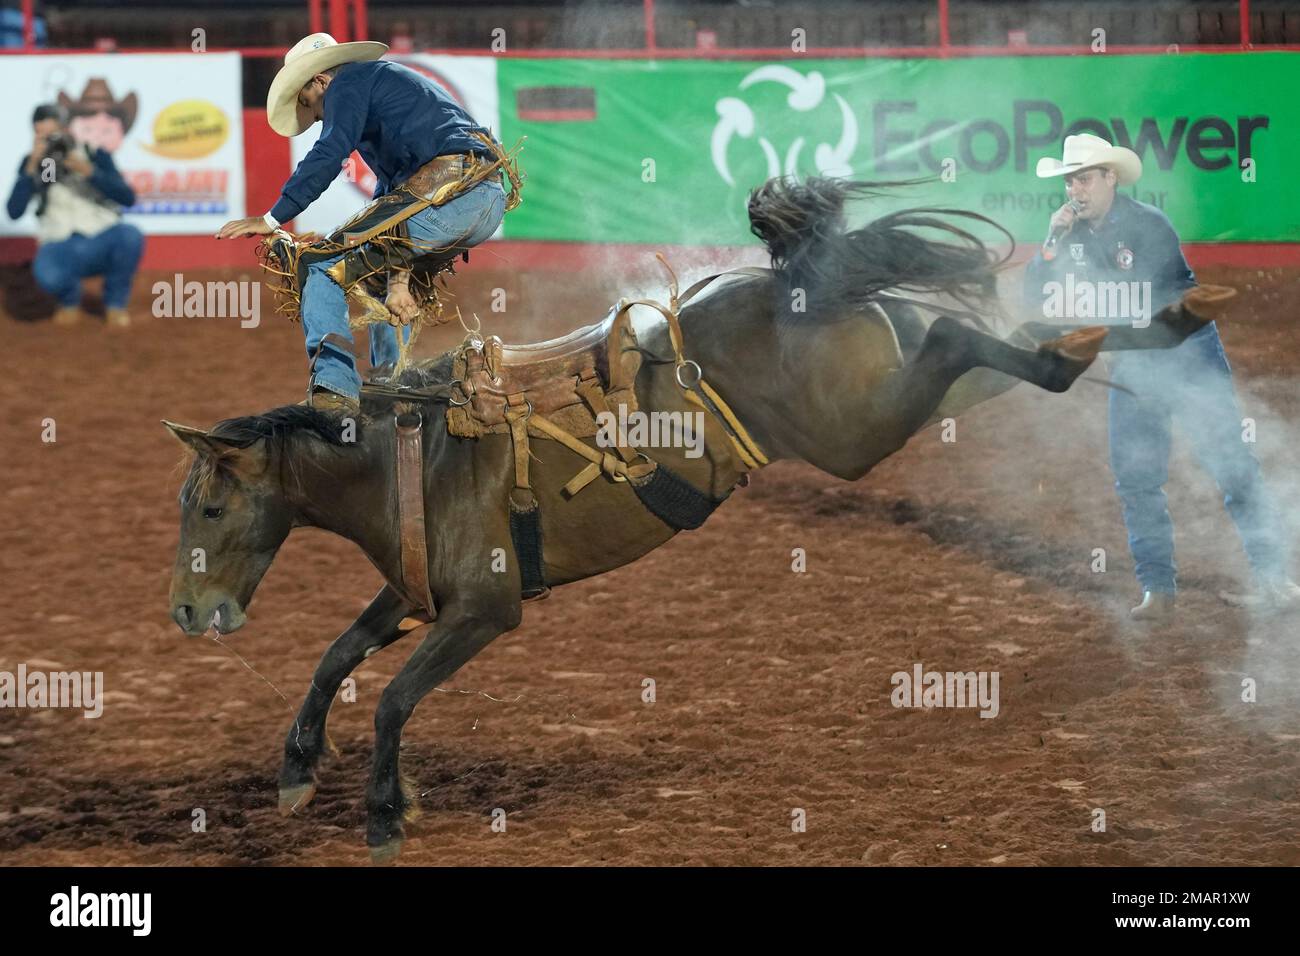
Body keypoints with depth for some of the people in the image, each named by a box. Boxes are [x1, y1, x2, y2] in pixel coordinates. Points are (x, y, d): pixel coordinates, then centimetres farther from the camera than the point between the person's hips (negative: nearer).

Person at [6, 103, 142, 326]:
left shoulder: (96, 156, -2)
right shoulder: (32, 163, 1)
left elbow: (128, 198, -14)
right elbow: (14, 212, -11)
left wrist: (87, 171, -25)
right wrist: (32, 167, -20)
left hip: (101, 245, 1)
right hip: (61, 249, -1)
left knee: (130, 235, -34)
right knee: (46, 274, -37)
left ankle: (115, 304, -4)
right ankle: (70, 302, 4)